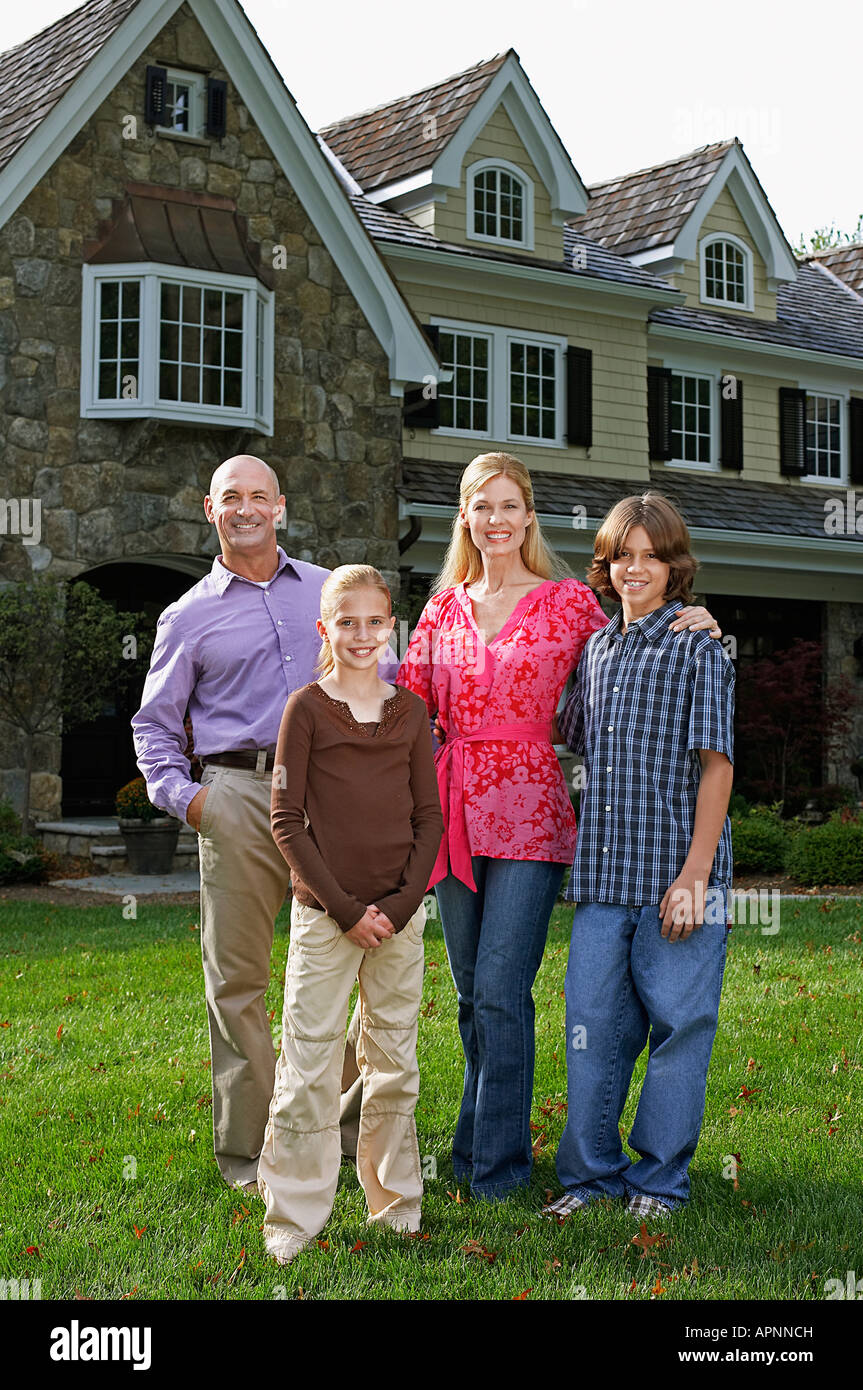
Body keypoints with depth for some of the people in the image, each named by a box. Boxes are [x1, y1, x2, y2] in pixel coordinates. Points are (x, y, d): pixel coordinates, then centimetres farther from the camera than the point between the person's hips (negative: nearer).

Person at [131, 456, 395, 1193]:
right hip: (240, 794, -1)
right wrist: (180, 794, -1)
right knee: (238, 978, 0)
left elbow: (386, 680, 19)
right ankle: (247, 1149, 9)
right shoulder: (189, 616, 12)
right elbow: (154, 722, 15)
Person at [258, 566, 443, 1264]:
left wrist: (401, 903, -6)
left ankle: (395, 1200, 25)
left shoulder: (411, 711, 6)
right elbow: (286, 820, -5)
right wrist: (345, 908, -10)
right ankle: (294, 1216, 9)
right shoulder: (306, 708, -2)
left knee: (394, 1060, 10)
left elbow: (430, 816, 7)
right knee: (309, 1065, -2)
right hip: (324, 911, -3)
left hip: (400, 913, 3)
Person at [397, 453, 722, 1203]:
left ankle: (496, 1162, 4)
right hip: (455, 814, 4)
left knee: (500, 993, -8)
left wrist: (685, 630, -7)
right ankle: (484, 1143, 28)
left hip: (528, 813, -4)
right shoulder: (443, 609, 12)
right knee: (474, 994, 12)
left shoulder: (569, 601, 2)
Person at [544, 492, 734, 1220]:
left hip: (674, 870, -5)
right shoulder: (597, 647, 13)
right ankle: (591, 1172, 21)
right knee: (593, 1024, 7)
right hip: (603, 873, 5)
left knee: (677, 1023, 3)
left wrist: (695, 874, -14)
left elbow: (715, 762, -9)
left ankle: (659, 1179, 17)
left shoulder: (697, 646, -4)